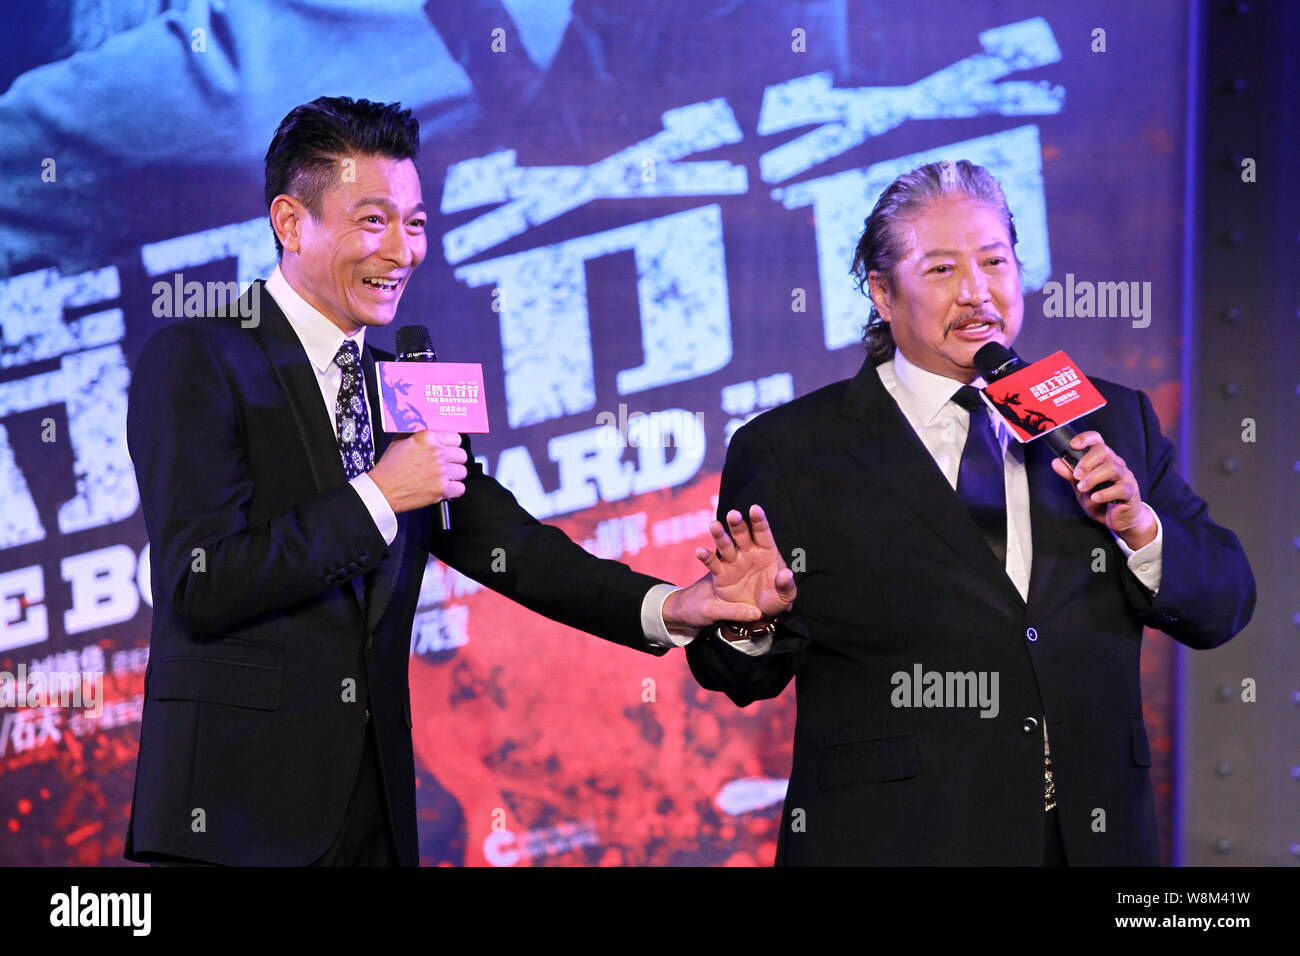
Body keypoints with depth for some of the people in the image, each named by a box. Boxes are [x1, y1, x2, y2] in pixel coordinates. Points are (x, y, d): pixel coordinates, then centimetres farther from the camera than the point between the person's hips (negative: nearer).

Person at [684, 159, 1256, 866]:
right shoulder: (788, 450, -1)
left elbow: (1222, 609, 7)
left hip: (1096, 834, 3)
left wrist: (1139, 530, -10)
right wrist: (752, 620, -23)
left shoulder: (1111, 422, 9)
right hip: (897, 840, -3)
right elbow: (740, 679, -2)